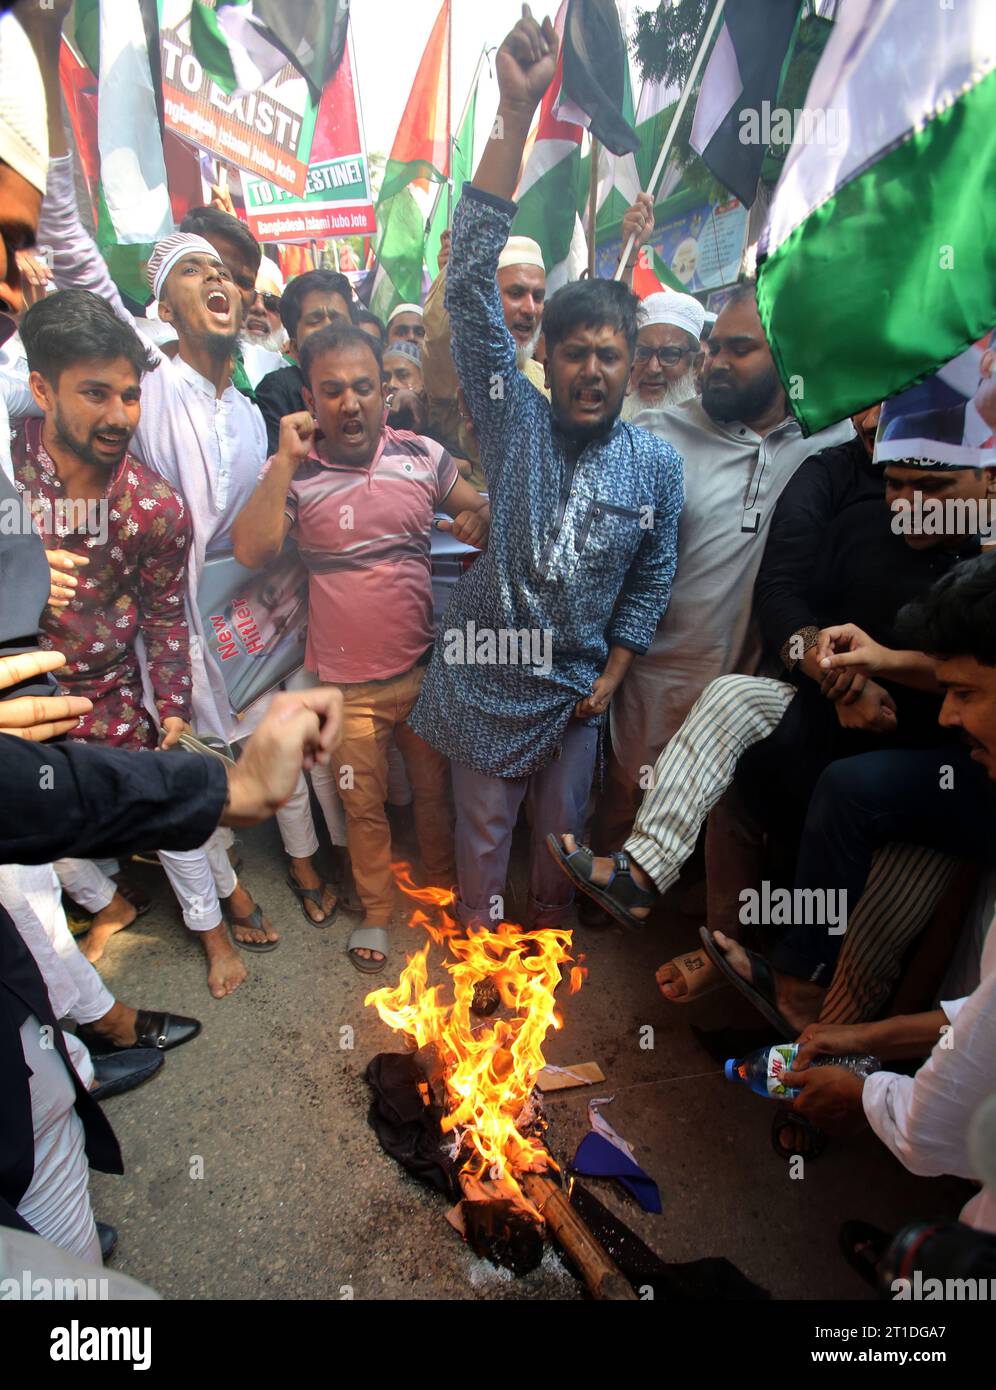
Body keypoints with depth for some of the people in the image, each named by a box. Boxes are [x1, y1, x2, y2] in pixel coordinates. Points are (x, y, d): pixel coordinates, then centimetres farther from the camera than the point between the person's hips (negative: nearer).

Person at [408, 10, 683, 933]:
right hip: (488, 682, -2)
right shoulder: (512, 419, -9)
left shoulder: (657, 465, -3)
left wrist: (612, 675, 1)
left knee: (562, 832, 21)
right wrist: (516, 115, -21)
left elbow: (651, 582, 6)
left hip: (578, 687, 2)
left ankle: (549, 939, 47)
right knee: (482, 836, 15)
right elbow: (471, 283, -17)